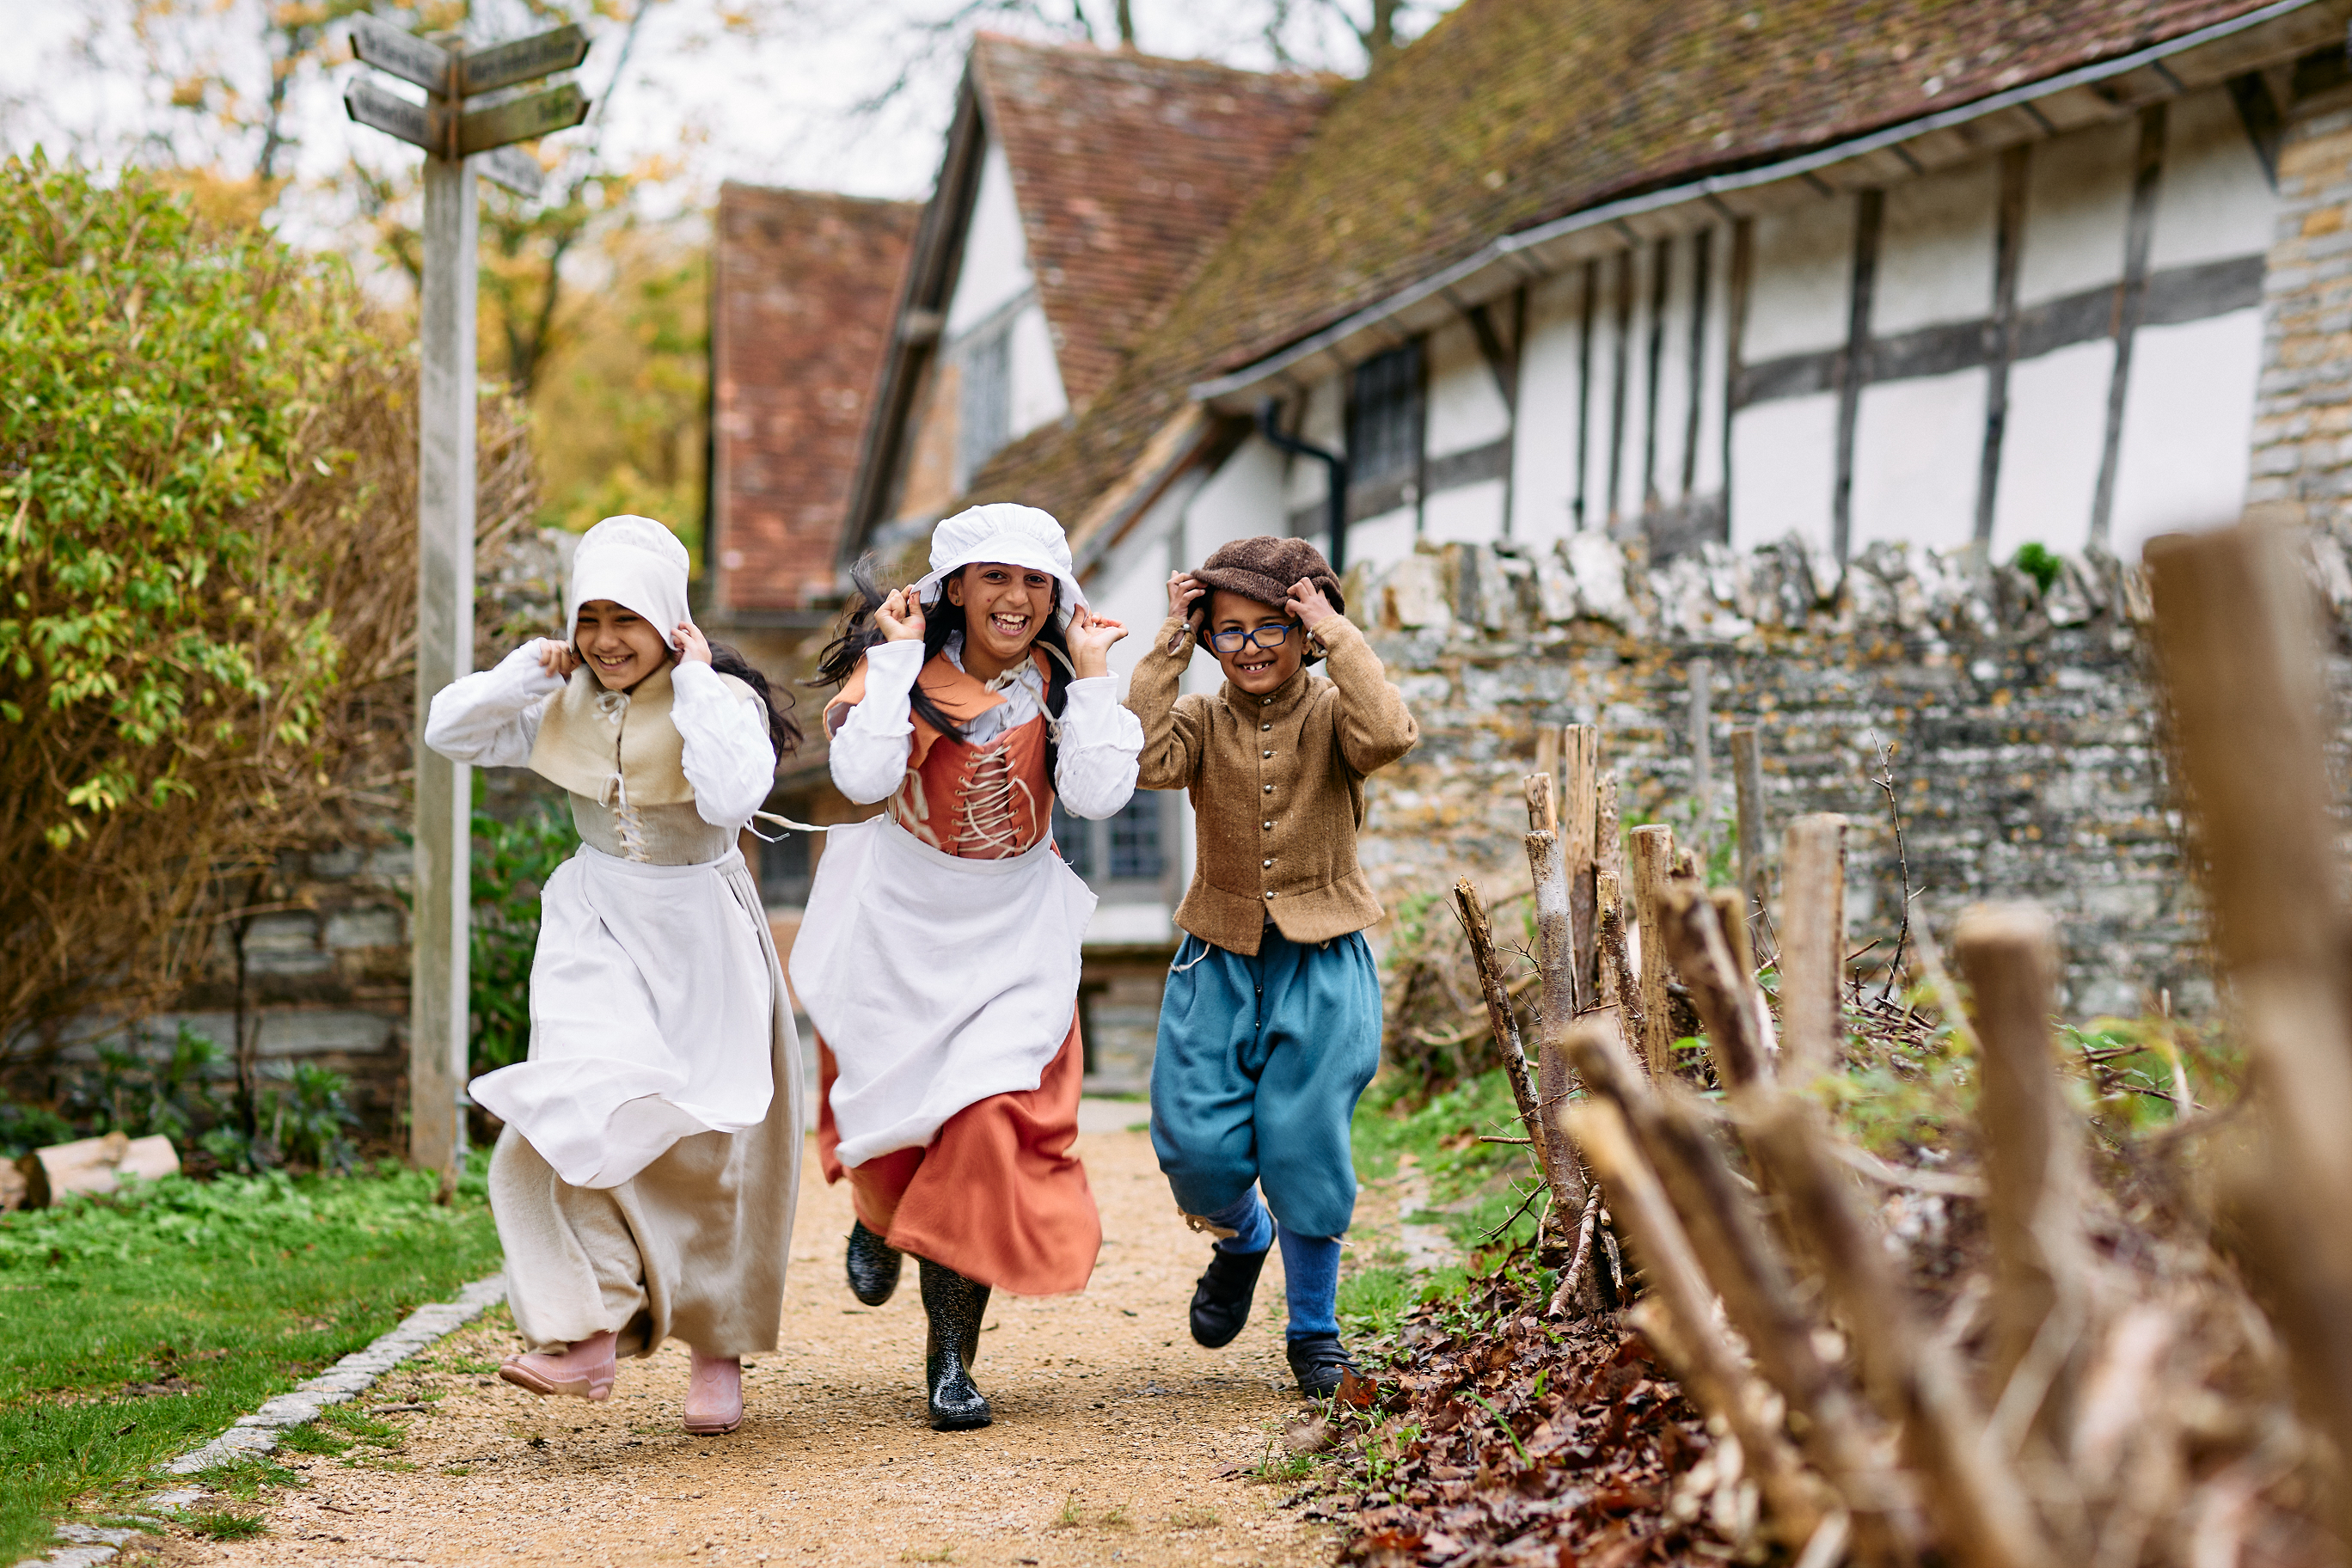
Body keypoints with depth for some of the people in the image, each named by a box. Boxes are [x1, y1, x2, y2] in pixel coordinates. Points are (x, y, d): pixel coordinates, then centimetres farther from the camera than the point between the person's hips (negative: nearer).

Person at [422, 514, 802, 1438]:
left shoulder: (725, 698, -14)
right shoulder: (565, 703, 1)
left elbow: (731, 796, -32)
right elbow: (449, 732, 3)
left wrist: (694, 685, -26)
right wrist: (532, 670, -9)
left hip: (701, 935, -3)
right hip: (598, 934, 3)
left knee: (706, 1152, 5)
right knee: (581, 1114, -19)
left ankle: (721, 1351, 23)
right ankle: (588, 1335, -25)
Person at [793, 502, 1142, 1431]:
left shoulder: (1058, 681, -5)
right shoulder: (900, 667, -11)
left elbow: (1098, 795, -20)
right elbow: (862, 777, -28)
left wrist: (1089, 673, -17)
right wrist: (897, 656, -22)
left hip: (1014, 935, 1)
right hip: (900, 927, 0)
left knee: (991, 1133, -11)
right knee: (898, 1120, 11)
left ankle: (952, 1360, 0)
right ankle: (880, 1217, 50)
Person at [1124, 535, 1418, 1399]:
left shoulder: (1330, 713, -4)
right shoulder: (1202, 720, 1)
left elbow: (1389, 735, -28)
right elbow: (1142, 759, -22)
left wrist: (1336, 633, -20)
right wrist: (1170, 646, -16)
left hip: (1320, 963, -2)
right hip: (1219, 958, 2)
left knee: (1305, 1145, 0)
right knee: (1201, 1146, -4)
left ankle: (1314, 1328, 21)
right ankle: (1241, 1239, 33)